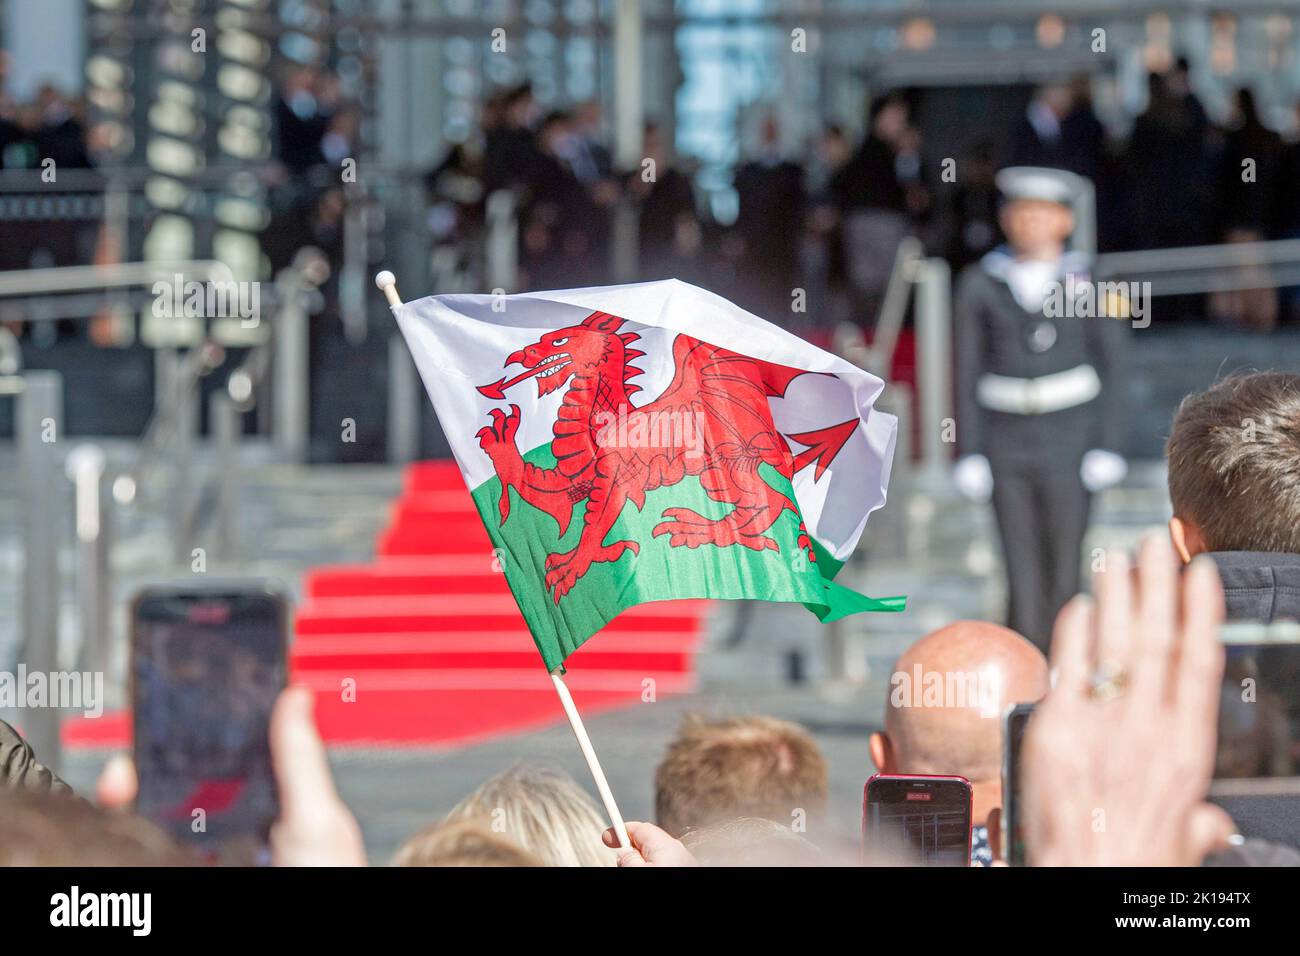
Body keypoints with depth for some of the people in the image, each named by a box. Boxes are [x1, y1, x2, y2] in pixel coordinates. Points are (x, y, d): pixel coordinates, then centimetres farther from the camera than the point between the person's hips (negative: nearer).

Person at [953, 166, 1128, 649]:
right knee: (1023, 575, -5)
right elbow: (967, 370, 5)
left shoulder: (1088, 281, 1)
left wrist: (1107, 447, -3)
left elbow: (1110, 367, 3)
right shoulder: (980, 284, 3)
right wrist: (970, 453, 0)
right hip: (1006, 442, 0)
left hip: (1069, 439, 0)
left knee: (1063, 573, 0)